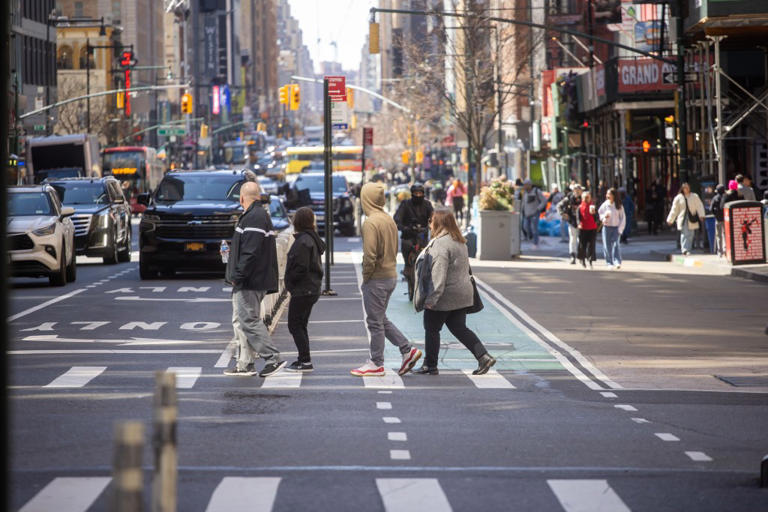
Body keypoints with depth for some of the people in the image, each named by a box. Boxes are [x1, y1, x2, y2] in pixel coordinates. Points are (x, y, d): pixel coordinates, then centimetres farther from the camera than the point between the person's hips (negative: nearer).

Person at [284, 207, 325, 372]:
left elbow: (300, 268, -23)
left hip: (302, 291, -10)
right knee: (300, 326, 16)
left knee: (295, 325, -5)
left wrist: (289, 281, -8)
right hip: (311, 289, 10)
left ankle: (305, 361, -6)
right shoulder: (311, 239, 14)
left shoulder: (303, 241, -18)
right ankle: (304, 360, 20)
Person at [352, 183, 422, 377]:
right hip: (391, 275, 9)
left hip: (377, 279, -9)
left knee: (375, 321, 0)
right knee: (381, 319, 19)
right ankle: (408, 350, 14)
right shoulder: (389, 220, 10)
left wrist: (366, 278, -10)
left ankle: (376, 364, 6)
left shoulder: (371, 222, -18)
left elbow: (370, 255, -22)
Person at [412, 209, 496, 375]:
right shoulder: (460, 242, 13)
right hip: (462, 295, 9)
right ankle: (484, 357, 2)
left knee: (431, 330, 4)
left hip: (444, 297, -9)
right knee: (459, 328, 12)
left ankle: (430, 366, 12)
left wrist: (431, 298, -24)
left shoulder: (440, 244, -18)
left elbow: (438, 275, -24)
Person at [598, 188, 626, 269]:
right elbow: (599, 214, 10)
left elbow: (623, 217, 4)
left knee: (616, 244, -13)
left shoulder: (619, 206, 1)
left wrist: (620, 228, -4)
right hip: (606, 227, 2)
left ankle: (617, 262, -18)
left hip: (616, 228, -2)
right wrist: (604, 217, -13)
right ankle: (609, 263, 10)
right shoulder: (605, 205, 3)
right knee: (607, 245, 1)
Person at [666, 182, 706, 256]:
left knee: (690, 235, -1)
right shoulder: (678, 198, 5)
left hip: (692, 219, 1)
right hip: (683, 219, -1)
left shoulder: (694, 197, 5)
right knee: (684, 234, -8)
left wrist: (701, 215, -10)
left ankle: (688, 250, 6)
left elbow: (699, 206, 3)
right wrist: (670, 220, 10)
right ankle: (684, 249, -10)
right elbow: (674, 210, 9)